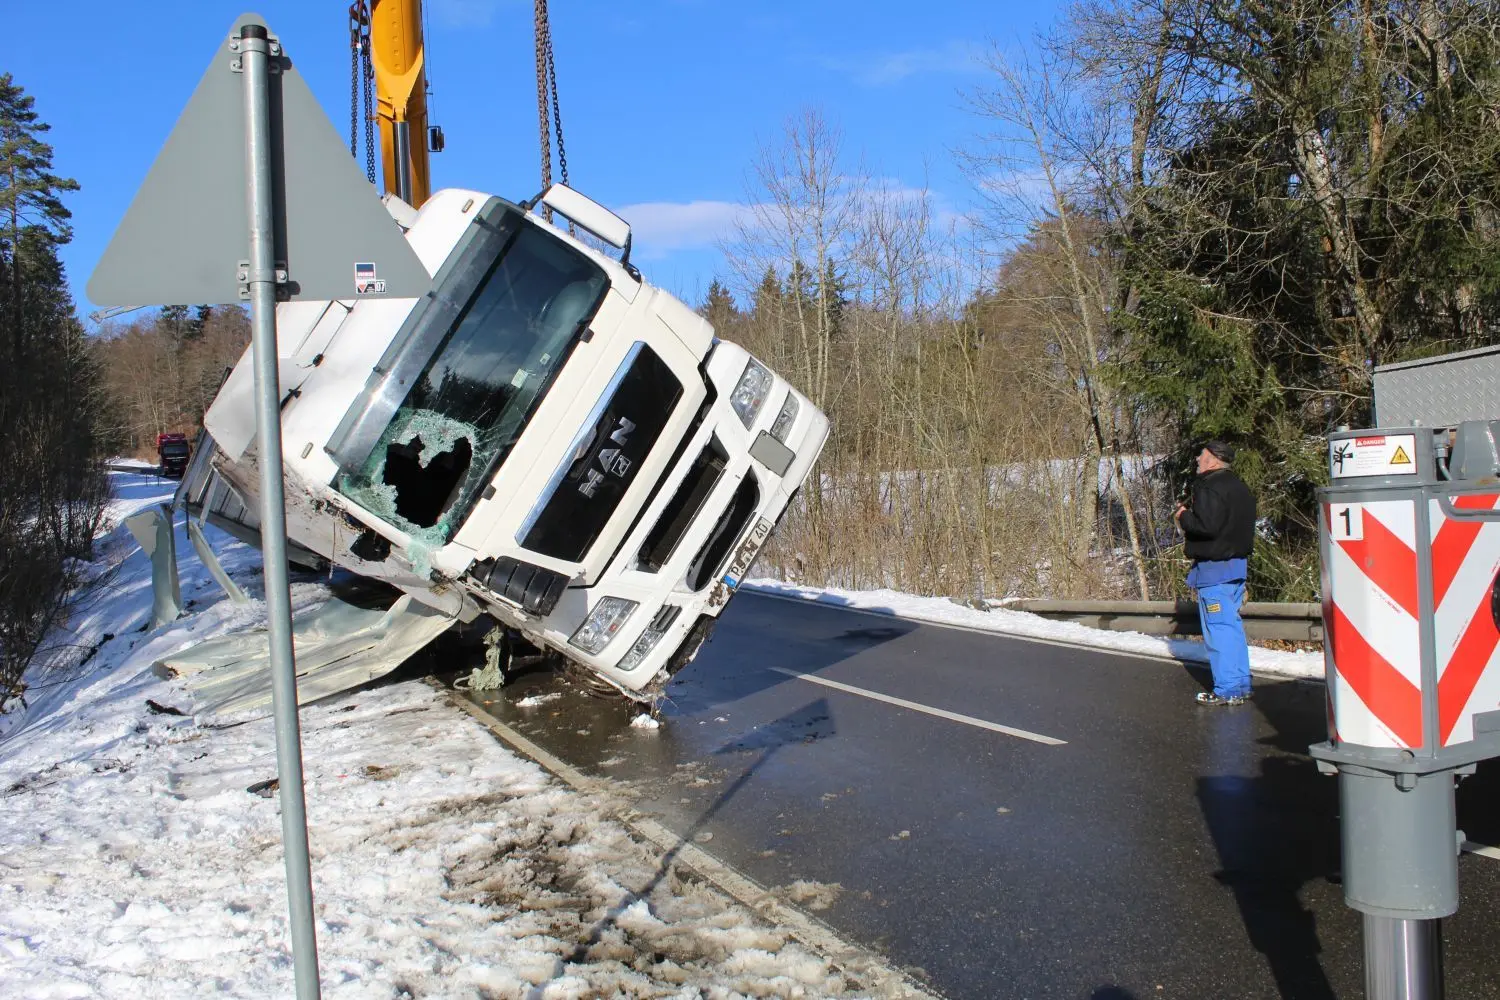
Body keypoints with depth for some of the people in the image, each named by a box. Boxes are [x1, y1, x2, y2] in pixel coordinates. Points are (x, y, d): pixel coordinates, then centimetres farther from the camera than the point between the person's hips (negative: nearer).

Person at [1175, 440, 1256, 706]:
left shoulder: (1209, 488, -16)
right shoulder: (1240, 487, 16)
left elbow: (1207, 525, -26)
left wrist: (1184, 517, -8)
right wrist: (1189, 516, 14)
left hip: (1214, 568, -10)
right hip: (1237, 563, 10)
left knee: (1218, 628, -6)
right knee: (1233, 626, 15)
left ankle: (1227, 689, -5)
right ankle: (1241, 684, 20)